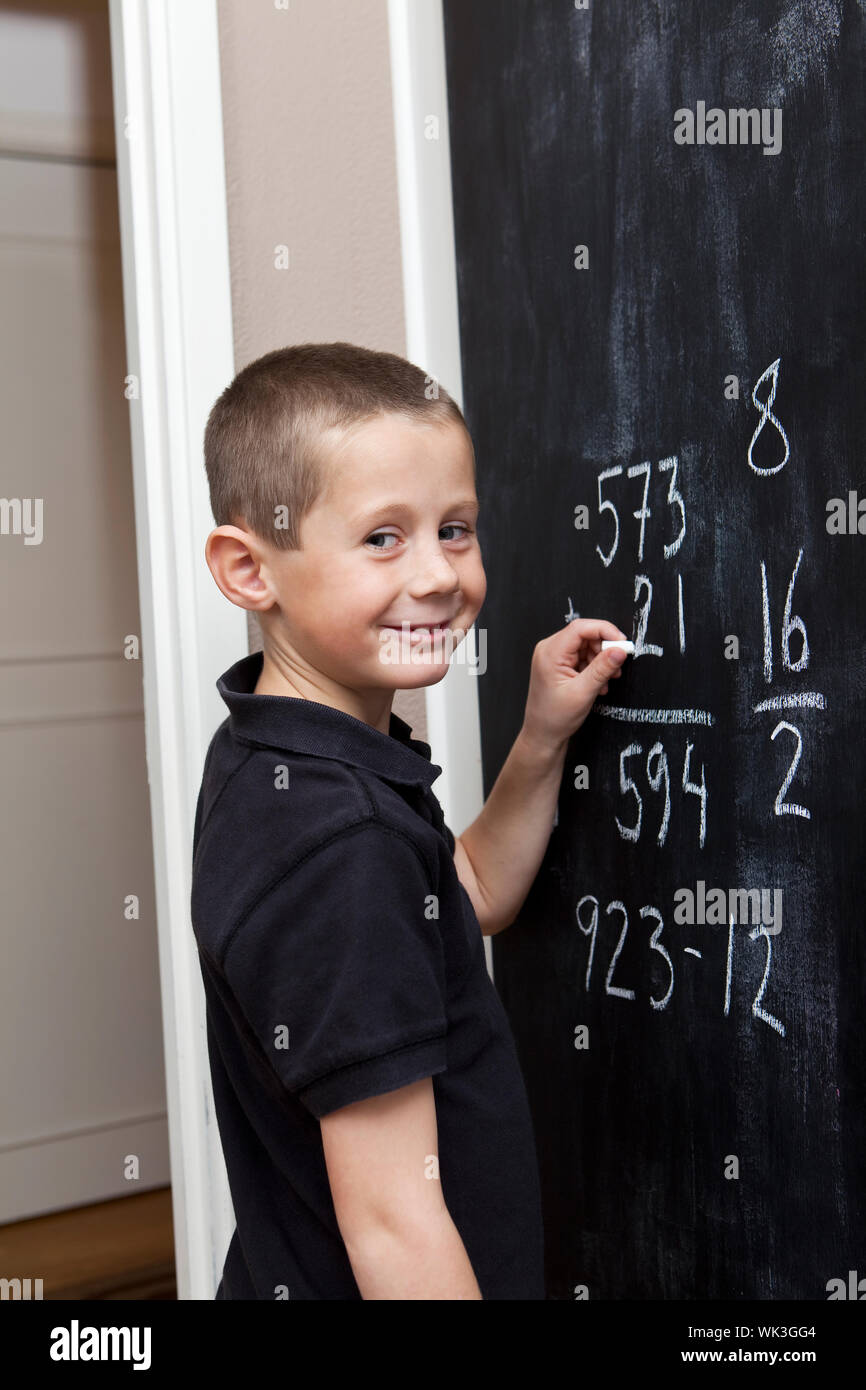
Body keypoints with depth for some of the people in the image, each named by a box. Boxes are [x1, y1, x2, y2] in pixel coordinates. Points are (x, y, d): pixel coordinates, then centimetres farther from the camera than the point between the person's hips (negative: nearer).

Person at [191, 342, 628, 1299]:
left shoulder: (264, 761, -1)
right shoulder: (343, 845, -31)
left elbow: (472, 899, 14)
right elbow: (390, 1222, -29)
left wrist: (542, 740, 3)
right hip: (338, 1287, -9)